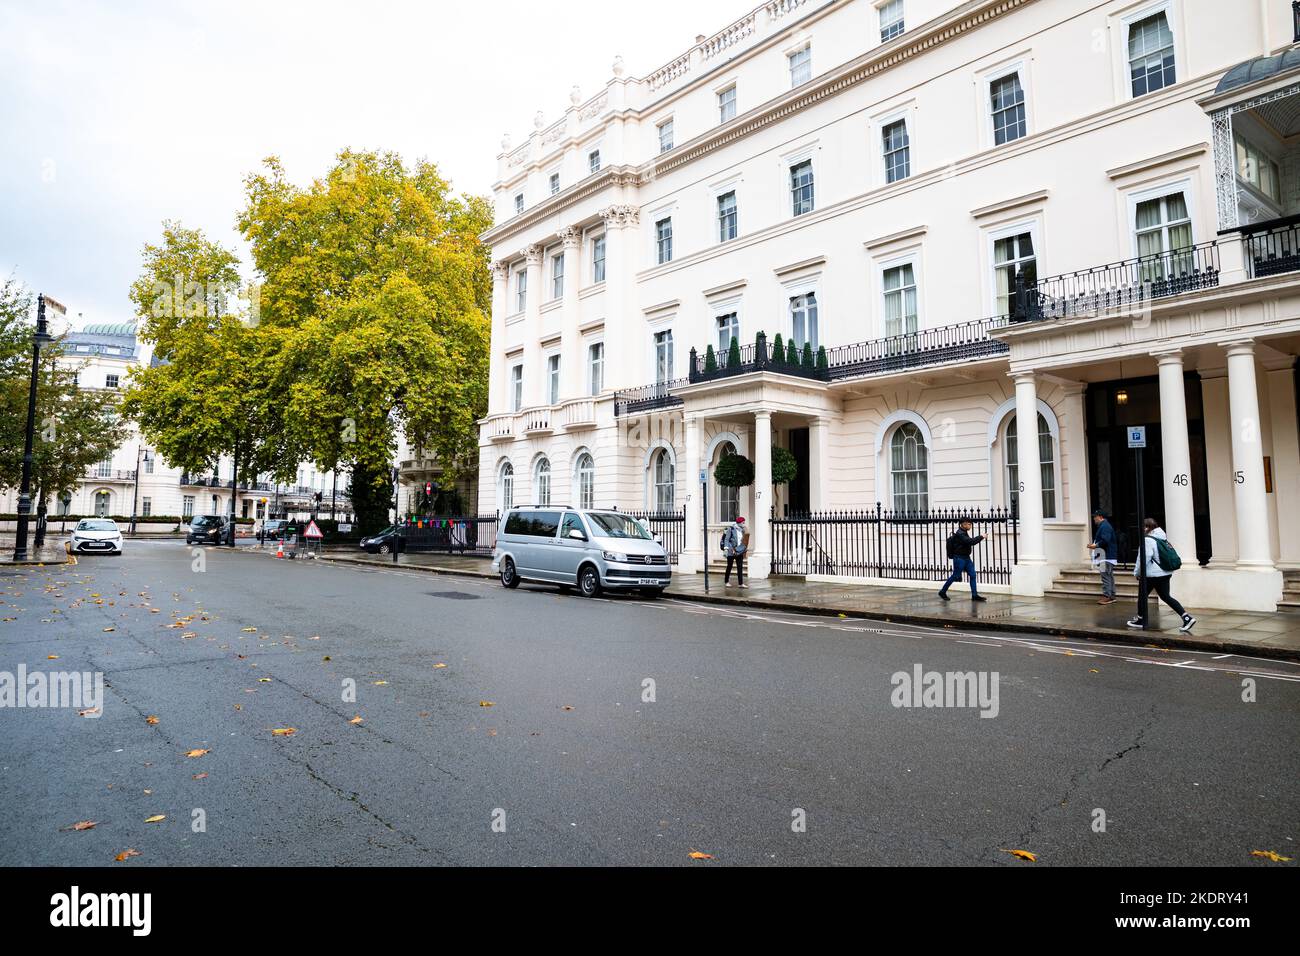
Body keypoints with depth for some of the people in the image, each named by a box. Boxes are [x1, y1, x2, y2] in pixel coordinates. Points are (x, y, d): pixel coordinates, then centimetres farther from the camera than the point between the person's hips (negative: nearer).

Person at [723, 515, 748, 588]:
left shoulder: (742, 530, 10)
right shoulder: (731, 529, -9)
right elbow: (726, 539, -10)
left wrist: (745, 547, 15)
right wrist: (726, 548, -17)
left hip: (739, 551, 5)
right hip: (731, 551, -5)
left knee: (740, 567, -1)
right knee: (729, 566, 6)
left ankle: (741, 583, -1)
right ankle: (726, 582, 18)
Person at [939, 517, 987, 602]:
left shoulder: (964, 533, 11)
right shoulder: (959, 534, -20)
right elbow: (971, 541, -27)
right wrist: (981, 537, -18)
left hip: (966, 557, 9)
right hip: (959, 558, -9)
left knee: (972, 575, 2)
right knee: (955, 576, 0)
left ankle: (975, 595, 5)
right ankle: (942, 592, 14)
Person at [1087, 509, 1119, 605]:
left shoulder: (1104, 526, -14)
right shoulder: (1103, 526, 19)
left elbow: (1105, 541, -25)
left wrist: (1095, 545, -14)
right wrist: (1093, 544, 11)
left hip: (1106, 557, -11)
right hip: (1109, 556, 11)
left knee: (1105, 576, -9)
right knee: (1110, 576, 13)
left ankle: (1106, 596, -9)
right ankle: (1111, 596, 18)